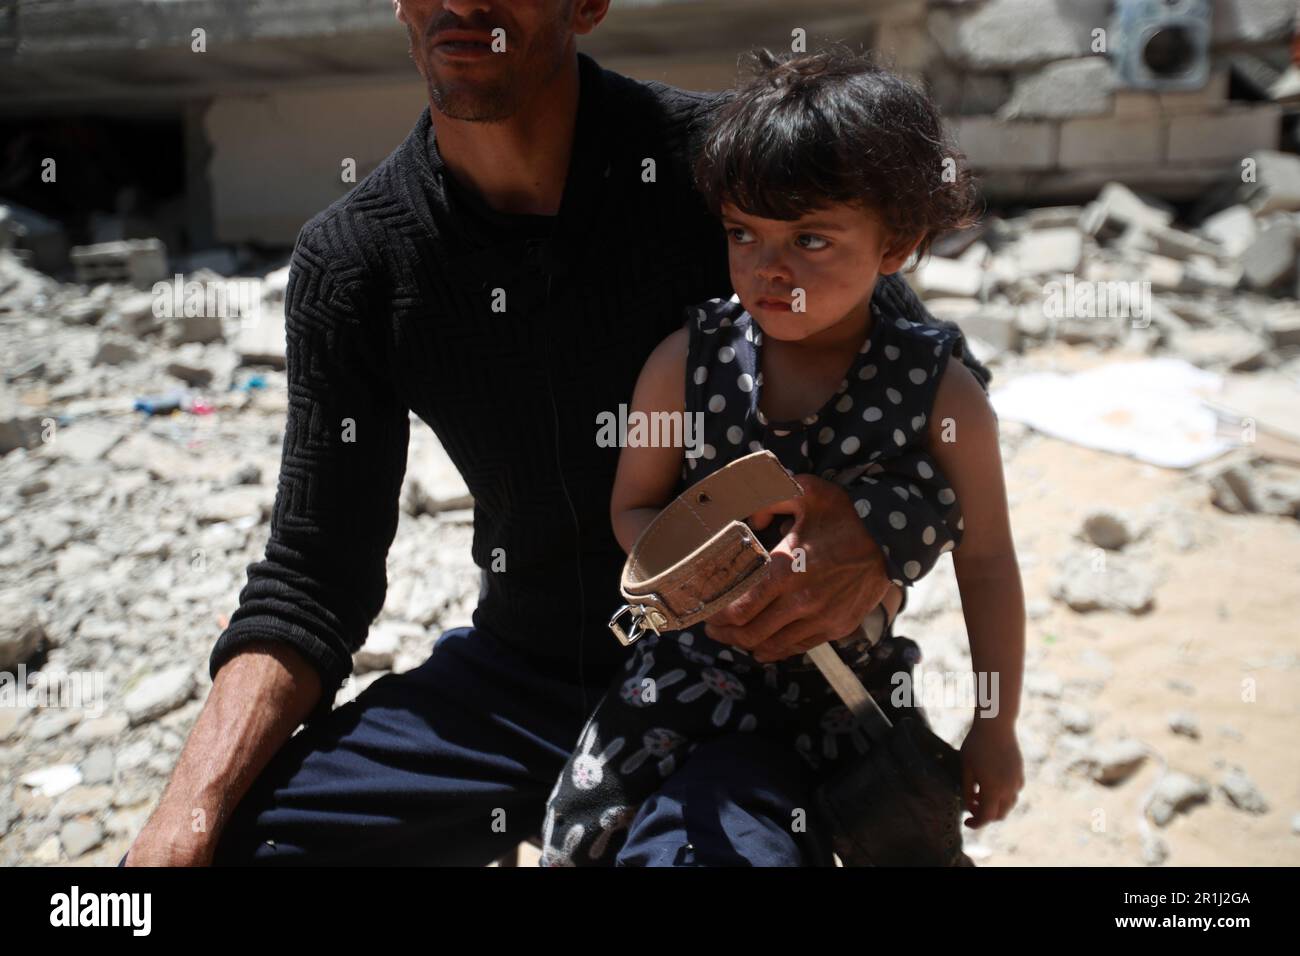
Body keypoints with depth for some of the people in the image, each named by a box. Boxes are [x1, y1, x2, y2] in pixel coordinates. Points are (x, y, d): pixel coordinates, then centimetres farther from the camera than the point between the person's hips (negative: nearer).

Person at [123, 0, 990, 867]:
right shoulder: (347, 262, -3)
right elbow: (313, 578, -1)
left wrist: (878, 533, -27)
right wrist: (188, 816, -13)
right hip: (512, 674, 4)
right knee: (205, 839, -6)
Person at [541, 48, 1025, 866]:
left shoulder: (940, 394, -14)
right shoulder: (687, 362, -11)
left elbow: (986, 562, -4)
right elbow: (634, 508, 0)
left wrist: (996, 727, 3)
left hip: (857, 679, 0)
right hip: (699, 656, 1)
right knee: (585, 831, -5)